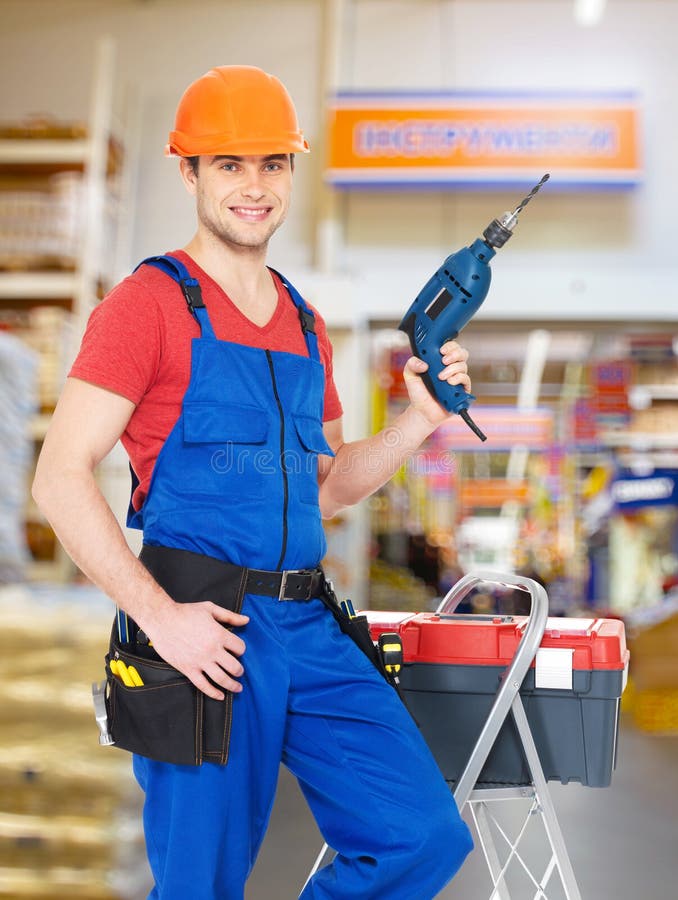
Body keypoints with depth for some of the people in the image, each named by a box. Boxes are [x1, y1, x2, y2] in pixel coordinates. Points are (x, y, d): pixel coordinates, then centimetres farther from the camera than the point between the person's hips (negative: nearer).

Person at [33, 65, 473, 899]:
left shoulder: (304, 323, 15)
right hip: (204, 634, -6)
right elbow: (60, 479, -11)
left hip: (307, 628, 6)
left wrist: (418, 421, 7)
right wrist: (160, 614, -17)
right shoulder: (149, 302, -5)